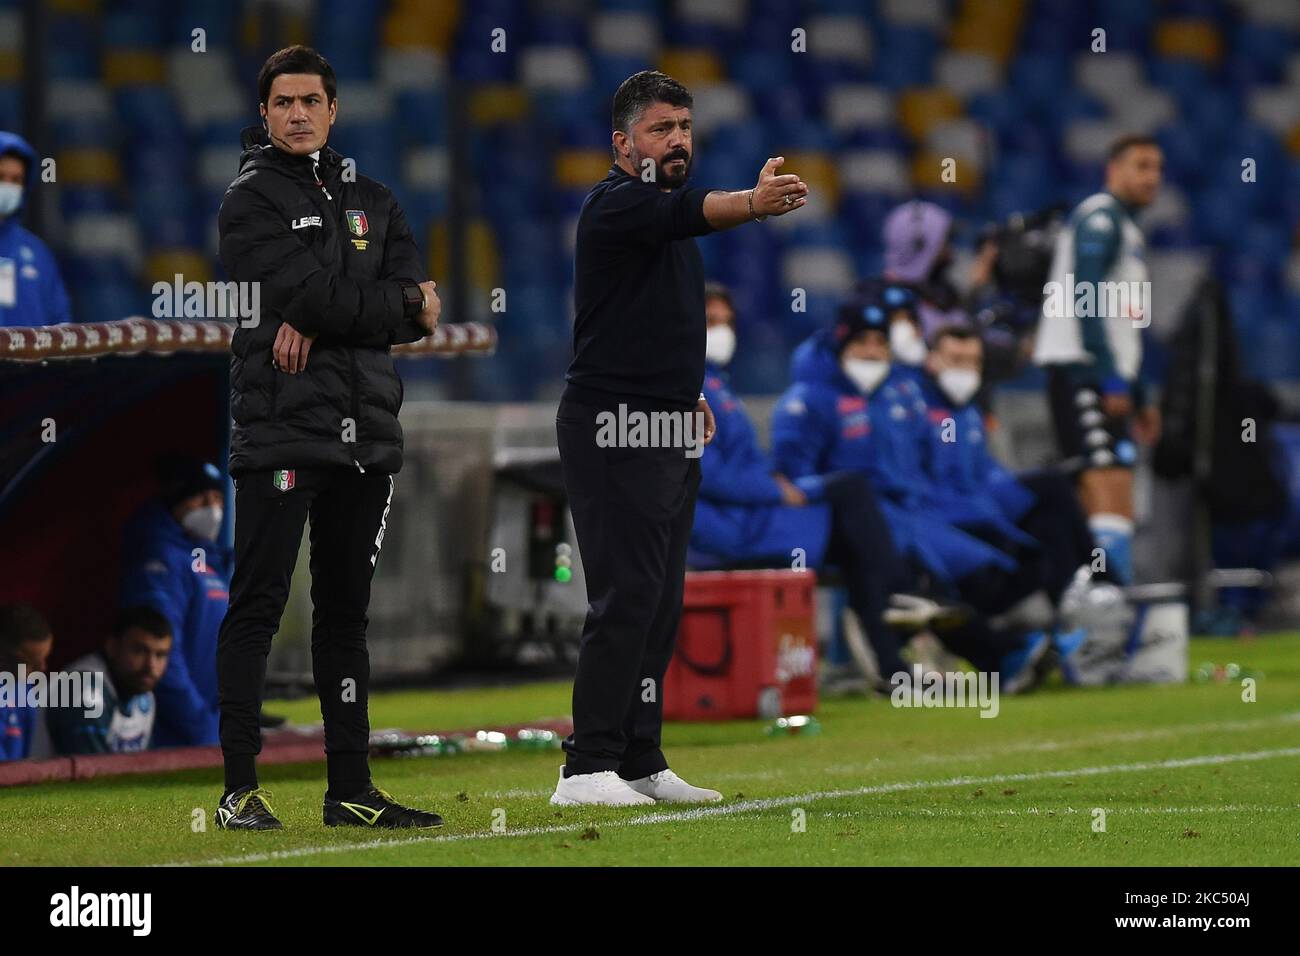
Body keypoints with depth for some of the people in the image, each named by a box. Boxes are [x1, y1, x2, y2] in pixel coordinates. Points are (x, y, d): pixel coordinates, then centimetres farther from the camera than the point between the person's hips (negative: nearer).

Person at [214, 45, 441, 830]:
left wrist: (320, 327, -12)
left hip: (367, 433, 6)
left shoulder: (373, 201, 17)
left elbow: (417, 311, 2)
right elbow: (311, 294, -15)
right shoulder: (252, 200, 0)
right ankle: (241, 788, -7)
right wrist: (402, 306, -3)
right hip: (281, 430, -6)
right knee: (258, 608, -7)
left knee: (346, 612, 9)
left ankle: (352, 789, 12)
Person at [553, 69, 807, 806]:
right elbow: (687, 214, -35)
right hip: (614, 429, -9)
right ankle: (587, 768, -14)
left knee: (661, 602, 10)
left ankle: (641, 764, 16)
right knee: (628, 595, -14)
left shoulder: (666, 212, 16)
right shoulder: (616, 205, -13)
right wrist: (754, 204, -52)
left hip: (672, 434, 9)